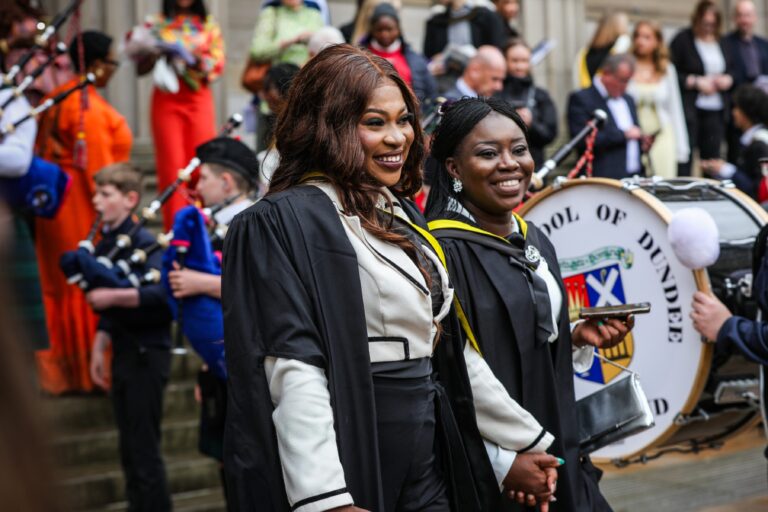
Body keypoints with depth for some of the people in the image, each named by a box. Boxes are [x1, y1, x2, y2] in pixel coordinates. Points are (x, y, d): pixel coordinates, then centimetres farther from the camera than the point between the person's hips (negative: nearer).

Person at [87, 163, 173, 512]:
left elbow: (160, 293, -30)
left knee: (144, 448, -4)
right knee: (130, 448, 14)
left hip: (146, 353, -8)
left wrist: (113, 295, -33)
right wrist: (99, 347, 12)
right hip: (122, 352, 8)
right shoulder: (104, 246, 10)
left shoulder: (144, 243, -14)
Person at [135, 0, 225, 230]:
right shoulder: (156, 24, 11)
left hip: (198, 100, 0)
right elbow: (140, 68, 5)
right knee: (171, 165, -5)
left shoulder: (208, 24, 11)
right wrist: (157, 52, -13)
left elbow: (217, 64, 0)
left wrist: (194, 59, -18)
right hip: (166, 101, 0)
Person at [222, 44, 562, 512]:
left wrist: (527, 443, 17)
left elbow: (453, 350, 18)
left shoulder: (404, 218, 14)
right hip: (352, 469, -7)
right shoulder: (283, 224, -11)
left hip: (427, 463, 7)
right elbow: (293, 372, -20)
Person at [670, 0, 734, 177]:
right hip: (689, 108, -5)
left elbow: (732, 71, 22)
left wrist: (727, 80, 0)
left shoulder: (721, 42, 12)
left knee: (712, 155, 6)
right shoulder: (682, 40, -3)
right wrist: (696, 82, -14)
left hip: (716, 110, 5)